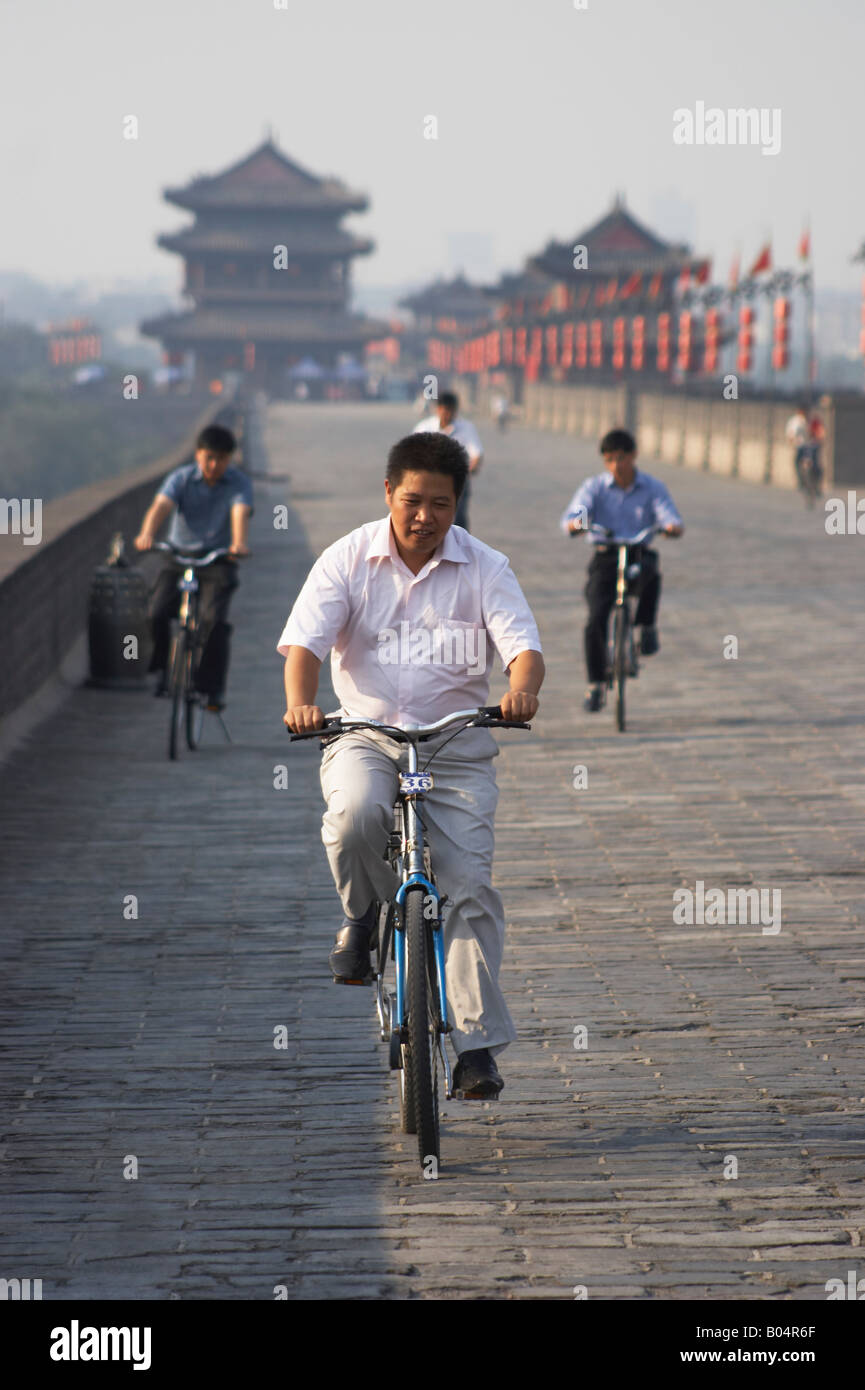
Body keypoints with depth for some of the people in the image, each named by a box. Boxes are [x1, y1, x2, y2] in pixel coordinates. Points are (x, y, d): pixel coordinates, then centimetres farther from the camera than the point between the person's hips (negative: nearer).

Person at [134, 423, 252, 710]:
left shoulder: (239, 483, -6)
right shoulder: (182, 478, -4)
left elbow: (240, 513, -24)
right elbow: (160, 506, -20)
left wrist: (238, 543, -46)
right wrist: (147, 534, -42)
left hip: (218, 560, -1)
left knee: (213, 619, -22)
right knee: (156, 613, -18)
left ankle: (213, 688, -11)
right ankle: (162, 668, 8)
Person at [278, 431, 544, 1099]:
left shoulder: (485, 568, -1)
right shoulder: (348, 559, -1)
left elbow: (523, 644, -11)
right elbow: (304, 640, -9)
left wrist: (522, 689, -36)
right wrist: (301, 701, -31)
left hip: (457, 748, 0)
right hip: (364, 737, 0)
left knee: (469, 885, -10)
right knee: (355, 814, -34)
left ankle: (478, 1044, -4)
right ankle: (365, 913, -1)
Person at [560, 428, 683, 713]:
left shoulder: (652, 488, 2)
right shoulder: (594, 487, 1)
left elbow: (668, 515, -11)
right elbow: (572, 514, -12)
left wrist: (672, 526, -36)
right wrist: (575, 524, -37)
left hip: (640, 553, 0)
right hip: (605, 558, 0)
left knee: (650, 573, -38)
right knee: (596, 621, -16)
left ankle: (647, 627, -13)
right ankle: (596, 683, -2)